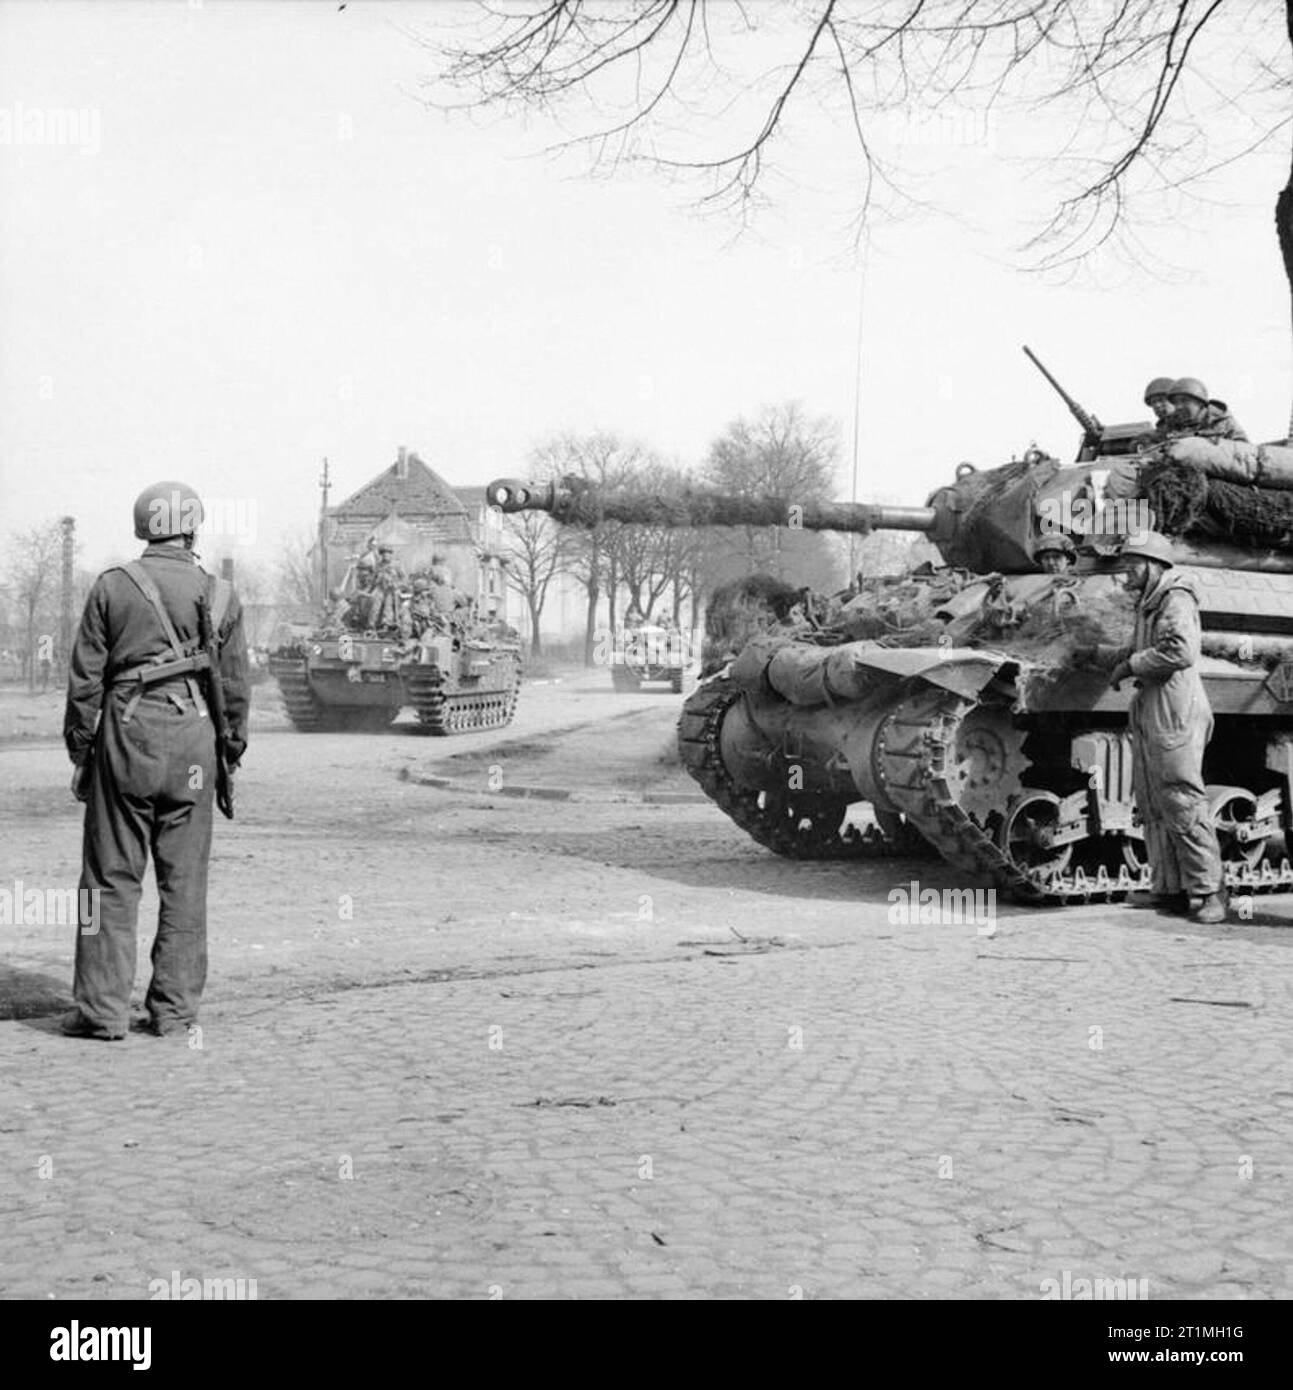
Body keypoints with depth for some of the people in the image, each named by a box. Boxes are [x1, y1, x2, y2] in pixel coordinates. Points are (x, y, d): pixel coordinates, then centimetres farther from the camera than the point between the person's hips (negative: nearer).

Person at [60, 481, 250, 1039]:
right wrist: (231, 756, 16)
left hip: (126, 733, -1)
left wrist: (80, 752, 8)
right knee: (184, 879, 6)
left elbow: (85, 678, 1)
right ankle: (174, 1008, 10)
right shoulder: (220, 596, 4)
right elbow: (235, 689, 7)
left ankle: (102, 1008, 4)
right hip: (193, 738, 1)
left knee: (113, 876, 4)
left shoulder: (112, 586, 0)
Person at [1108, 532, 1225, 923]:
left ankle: (1206, 892, -7)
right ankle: (1169, 889, 14)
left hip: (1174, 714, -10)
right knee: (1152, 806, 10)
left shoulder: (1176, 599, -9)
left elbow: (1181, 651, -23)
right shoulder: (1148, 605, 20)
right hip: (1148, 714, 10)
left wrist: (1131, 665, -14)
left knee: (1182, 801, -10)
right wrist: (1131, 665, 9)